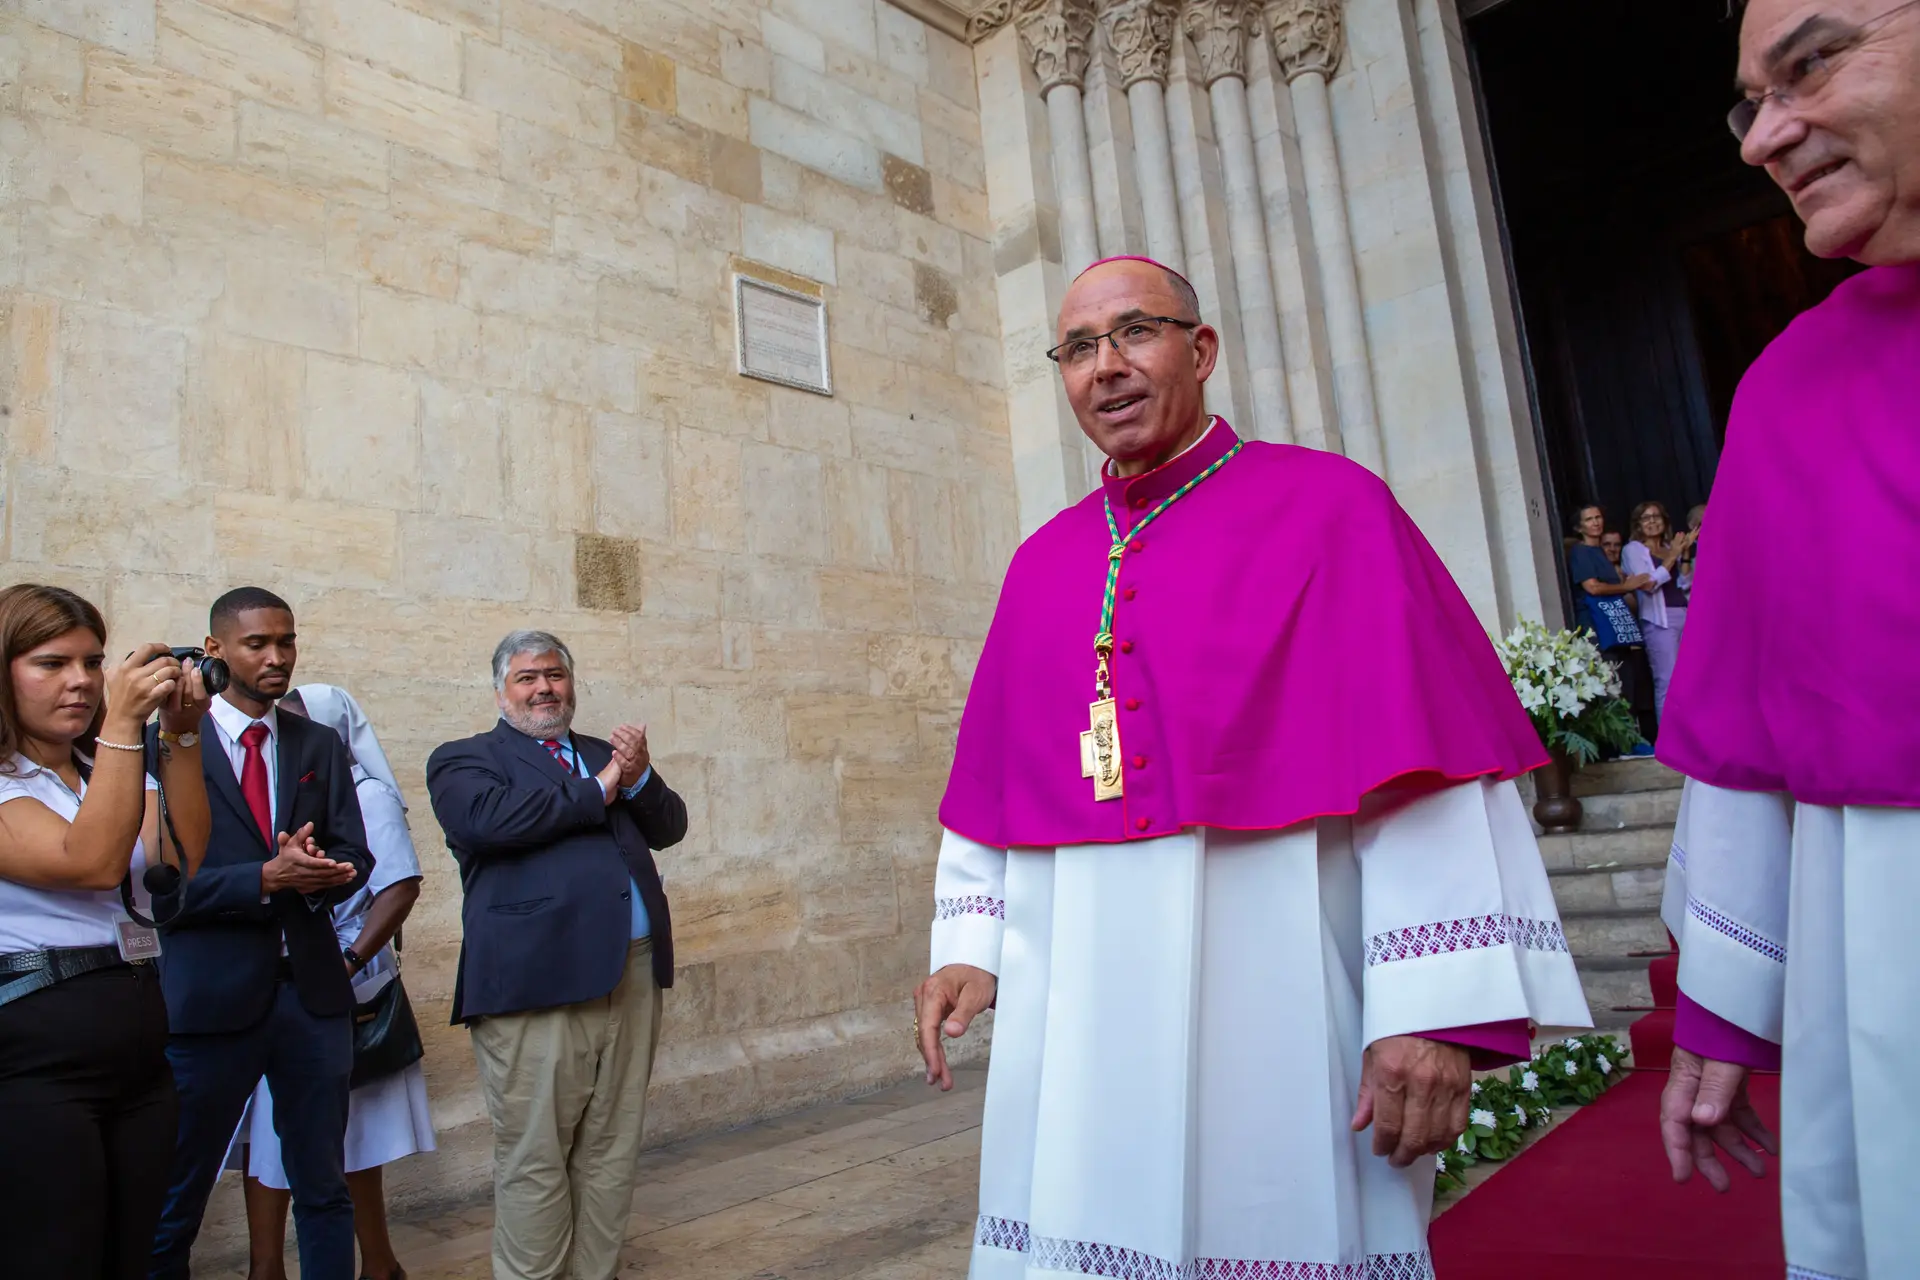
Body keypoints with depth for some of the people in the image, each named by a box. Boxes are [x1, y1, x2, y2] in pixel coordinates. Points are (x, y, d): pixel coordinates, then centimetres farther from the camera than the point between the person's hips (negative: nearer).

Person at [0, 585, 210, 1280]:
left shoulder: (117, 770, 15)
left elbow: (183, 858, -3)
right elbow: (91, 861, -21)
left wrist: (180, 735, -12)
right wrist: (123, 722, -22)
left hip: (139, 1052, 6)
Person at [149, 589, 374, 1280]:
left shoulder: (321, 746, 10)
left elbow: (354, 854, 5)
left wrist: (315, 871, -16)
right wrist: (267, 878, -22)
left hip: (313, 989, 4)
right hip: (211, 991, -4)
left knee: (324, 1187, 14)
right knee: (174, 1203, 9)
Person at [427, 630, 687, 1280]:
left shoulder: (605, 754, 20)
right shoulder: (464, 759, 4)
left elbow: (669, 828, 14)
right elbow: (488, 820, -17)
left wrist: (639, 778, -7)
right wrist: (598, 791, -9)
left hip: (632, 975, 5)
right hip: (536, 981, -5)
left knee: (613, 1152, 13)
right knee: (535, 1159, 3)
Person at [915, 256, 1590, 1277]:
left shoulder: (1331, 510, -4)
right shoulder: (1041, 565, 11)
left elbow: (1426, 769, -11)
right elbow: (995, 787, 13)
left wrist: (1431, 1008, -16)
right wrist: (972, 948, 4)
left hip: (1275, 1009, -4)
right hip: (1078, 1024, 4)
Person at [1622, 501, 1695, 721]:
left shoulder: (1670, 547, 19)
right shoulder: (1633, 549, 1)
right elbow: (1648, 584, -12)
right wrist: (1673, 556, -9)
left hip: (1686, 615, 6)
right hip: (1659, 619, -6)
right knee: (1668, 682, -10)